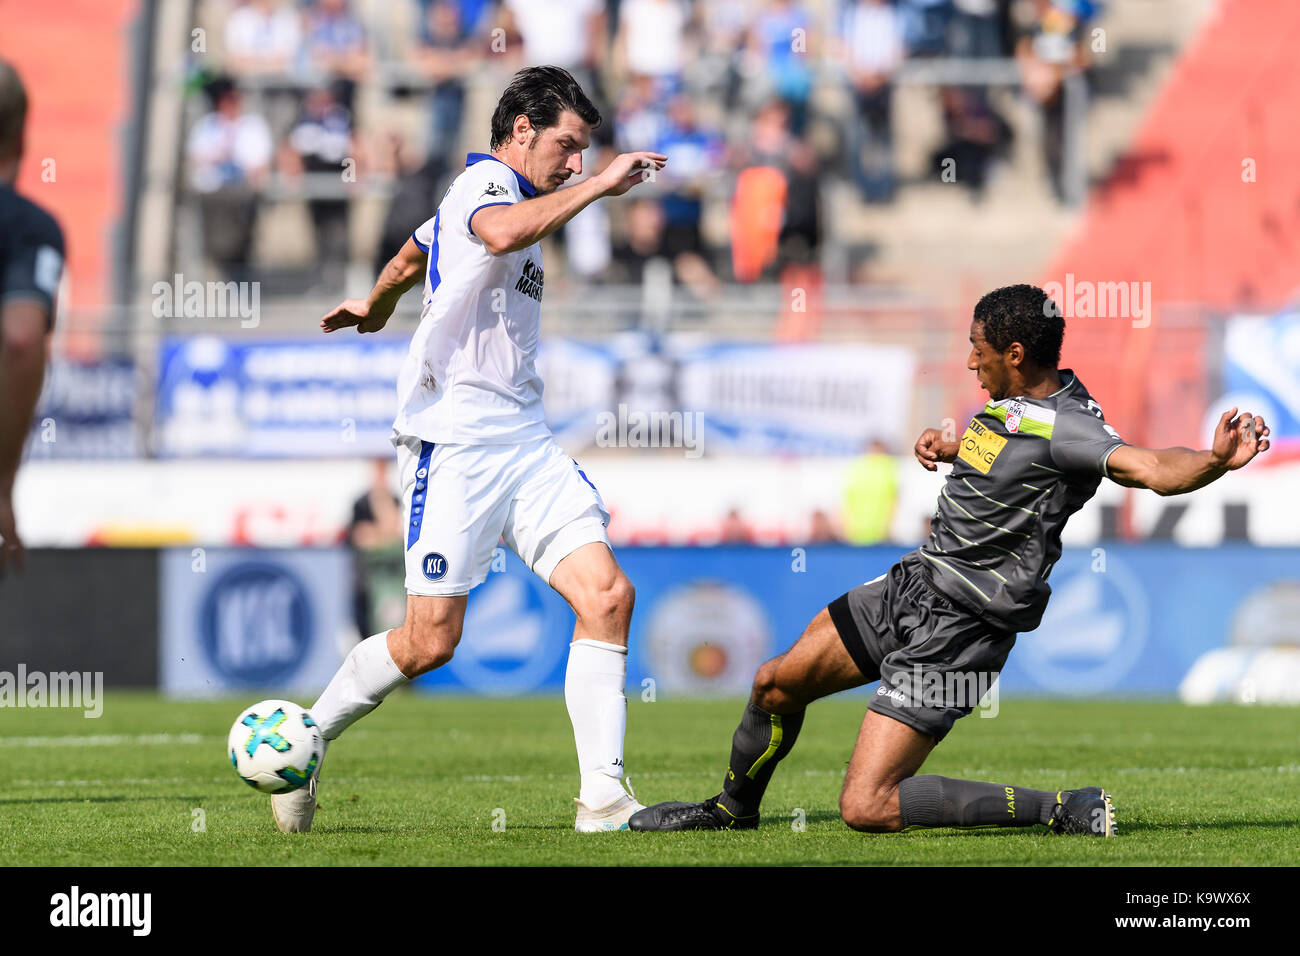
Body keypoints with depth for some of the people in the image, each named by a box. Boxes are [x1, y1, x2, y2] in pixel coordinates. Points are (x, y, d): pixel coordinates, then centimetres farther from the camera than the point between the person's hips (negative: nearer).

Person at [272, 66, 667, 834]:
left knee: (607, 594, -9)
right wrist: (601, 185, -30)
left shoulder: (490, 193, 22)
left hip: (524, 440, 9)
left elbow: (412, 257, 41)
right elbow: (504, 232, -34)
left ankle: (604, 798, -10)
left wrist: (374, 307, 60)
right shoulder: (486, 183, -8)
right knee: (431, 640, -9)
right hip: (455, 444, -9)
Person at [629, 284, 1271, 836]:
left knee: (866, 807, -15)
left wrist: (1217, 461, -58)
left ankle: (1067, 811, -9)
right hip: (911, 585, 9)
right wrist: (948, 446, 9)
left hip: (958, 630, -9)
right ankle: (734, 809, 47)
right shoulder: (1012, 402, 5)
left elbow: (1151, 468, -38)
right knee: (777, 683, 18)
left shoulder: (1066, 428, -23)